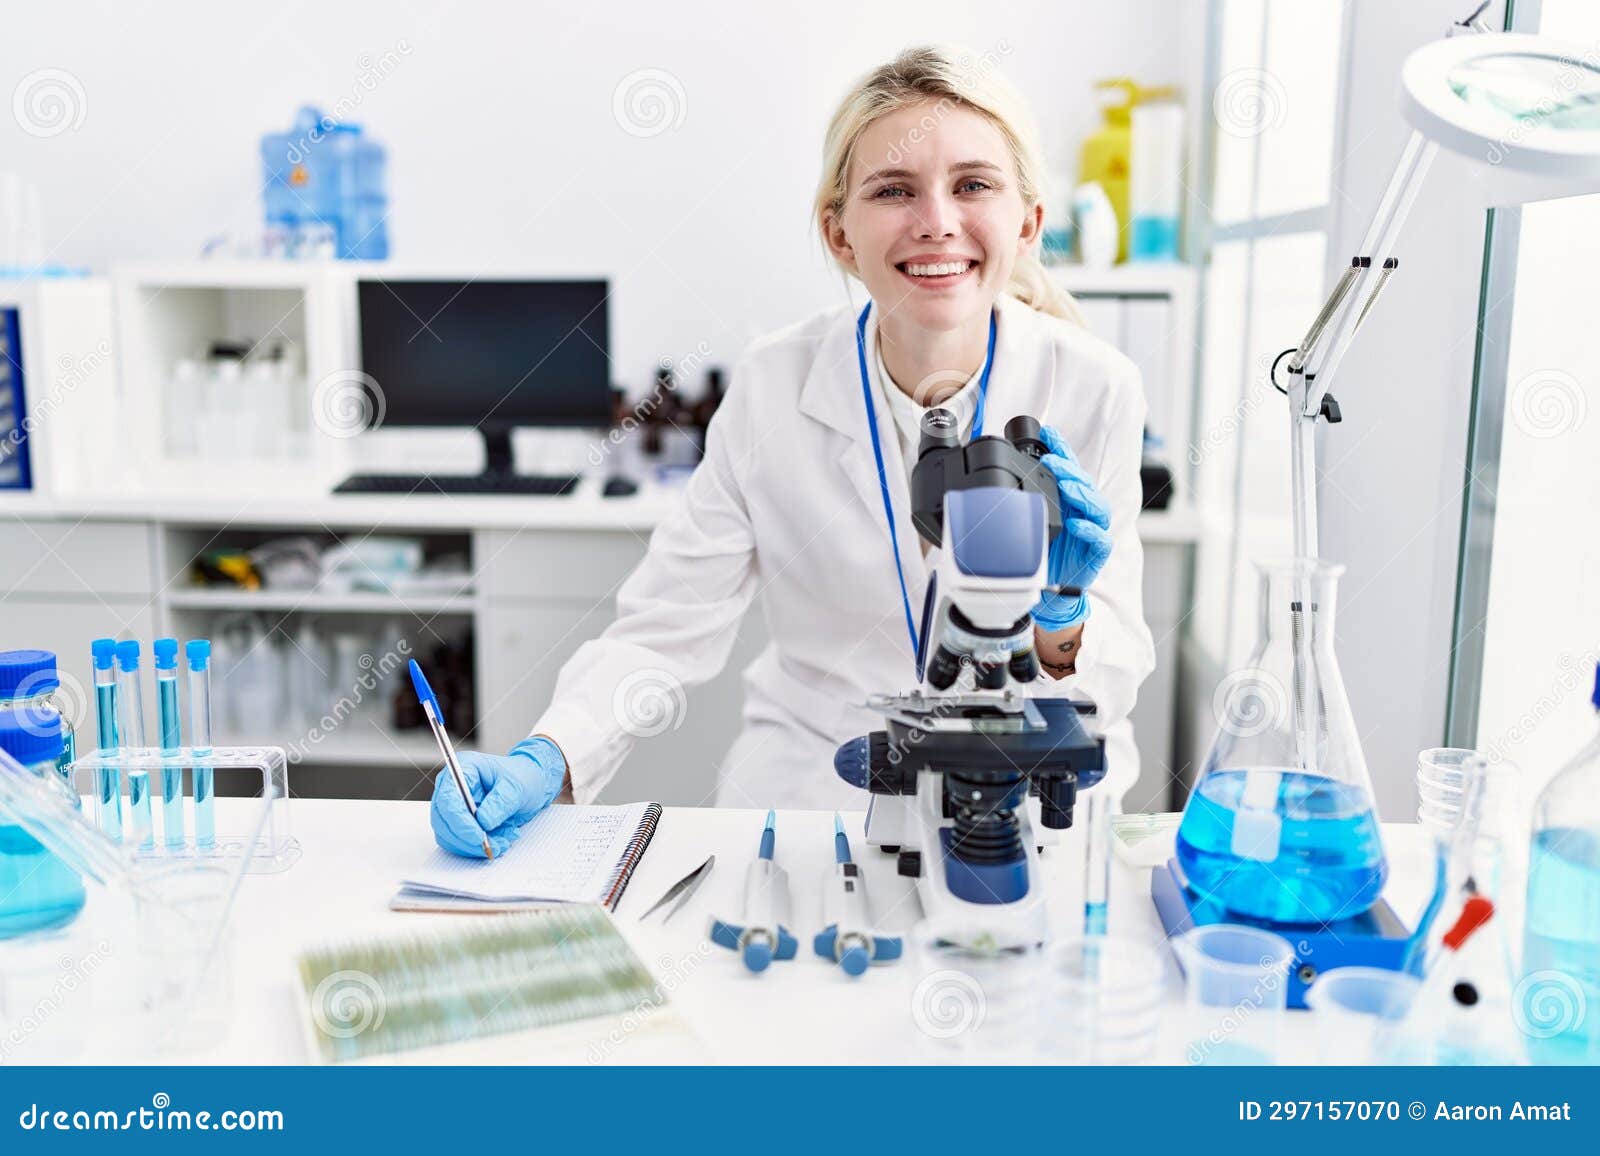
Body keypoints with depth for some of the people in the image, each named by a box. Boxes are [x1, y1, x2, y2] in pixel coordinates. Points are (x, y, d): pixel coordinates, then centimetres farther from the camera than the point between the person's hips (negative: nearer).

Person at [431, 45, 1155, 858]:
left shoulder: (1093, 390, -9)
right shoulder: (774, 388, -9)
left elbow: (1117, 677, -3)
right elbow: (666, 629, -5)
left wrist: (1060, 617, -25)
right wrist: (545, 760, -21)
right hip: (809, 783, 0)